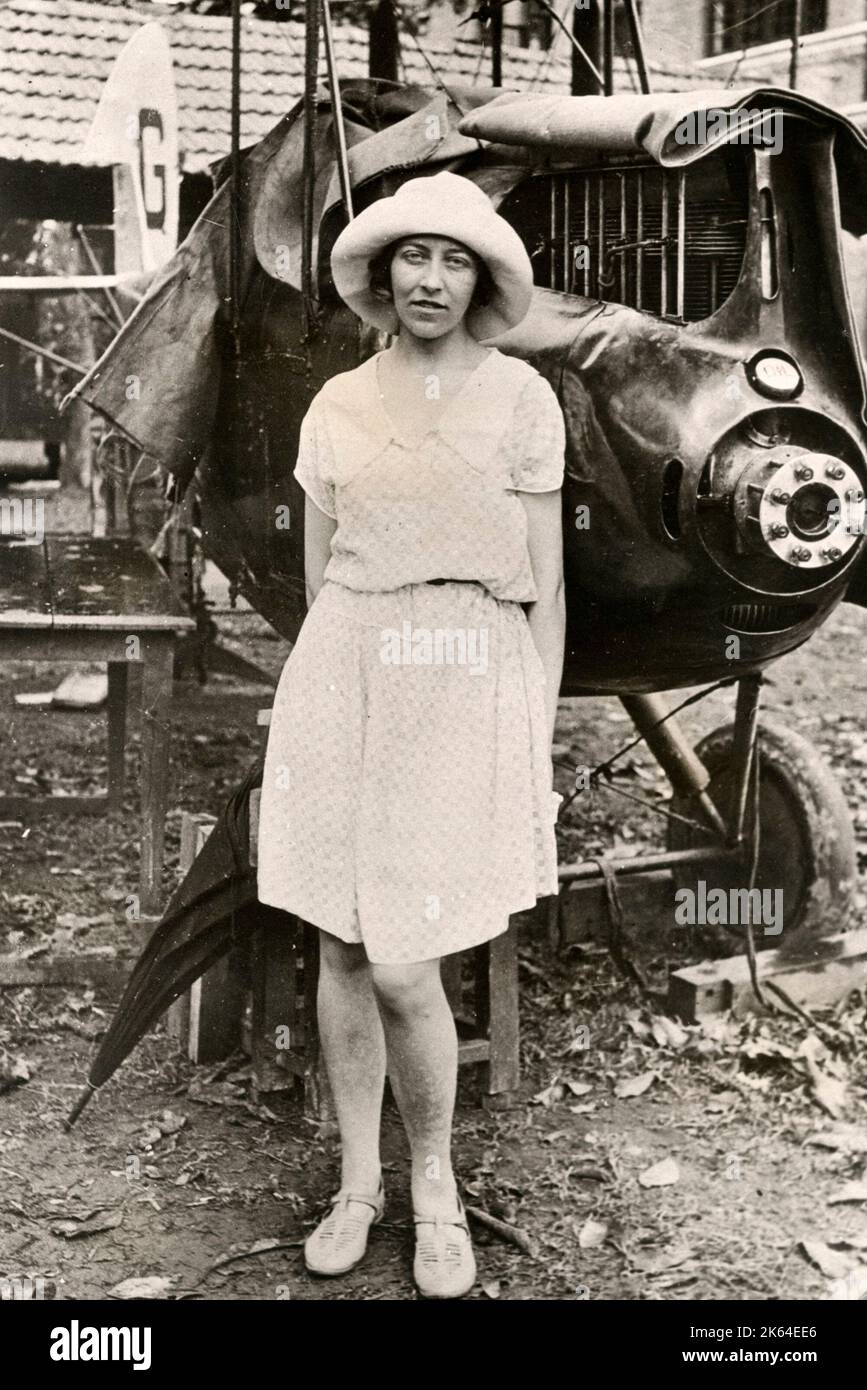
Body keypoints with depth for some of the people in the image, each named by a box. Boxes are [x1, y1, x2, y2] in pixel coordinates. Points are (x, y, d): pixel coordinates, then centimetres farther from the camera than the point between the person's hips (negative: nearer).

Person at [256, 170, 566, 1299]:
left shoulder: (521, 399, 1)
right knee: (341, 947, 8)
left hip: (467, 684, -3)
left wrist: (539, 738, -1)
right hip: (342, 677, 3)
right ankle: (358, 1182, 27)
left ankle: (435, 1183, 20)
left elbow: (544, 581, 1)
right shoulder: (337, 406, 10)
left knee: (403, 966, -7)